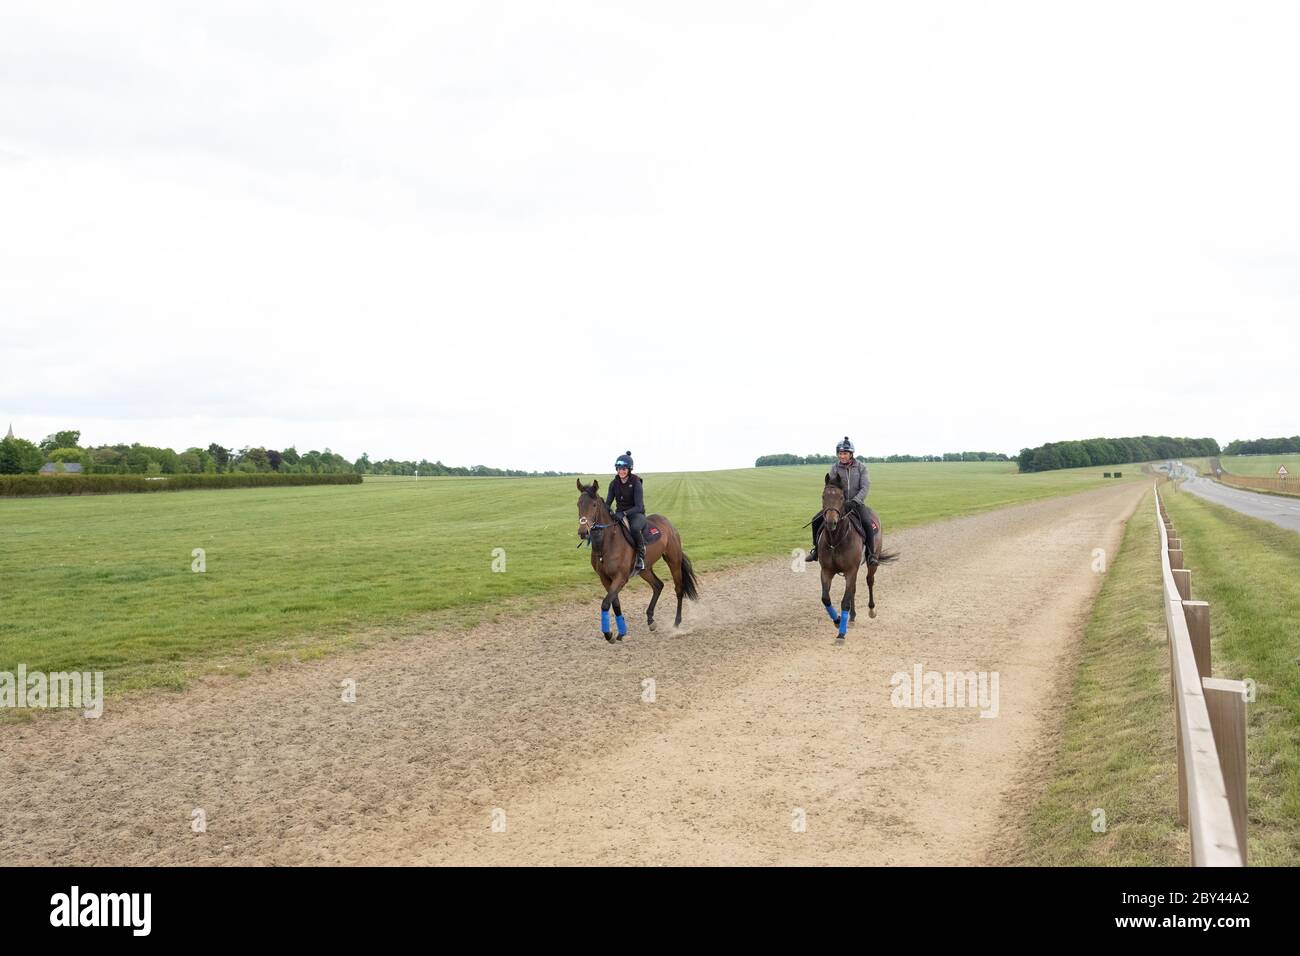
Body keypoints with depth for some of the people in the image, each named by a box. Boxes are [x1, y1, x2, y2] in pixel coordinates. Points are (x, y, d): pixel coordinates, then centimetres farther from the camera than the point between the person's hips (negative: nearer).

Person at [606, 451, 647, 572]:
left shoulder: (635, 483, -15)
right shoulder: (614, 483, 0)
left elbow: (639, 507, -21)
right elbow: (608, 503, 3)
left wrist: (624, 513, -35)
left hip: (637, 514, -6)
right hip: (620, 514, 6)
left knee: (635, 528, -39)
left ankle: (641, 557, -20)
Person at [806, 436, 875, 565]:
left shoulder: (861, 467, -6)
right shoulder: (835, 468, -1)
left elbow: (864, 488, -11)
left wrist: (854, 501, -25)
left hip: (856, 502, -3)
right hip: (839, 502, 3)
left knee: (867, 523, -31)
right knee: (816, 520, -10)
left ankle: (870, 555, -19)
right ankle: (817, 549, 10)